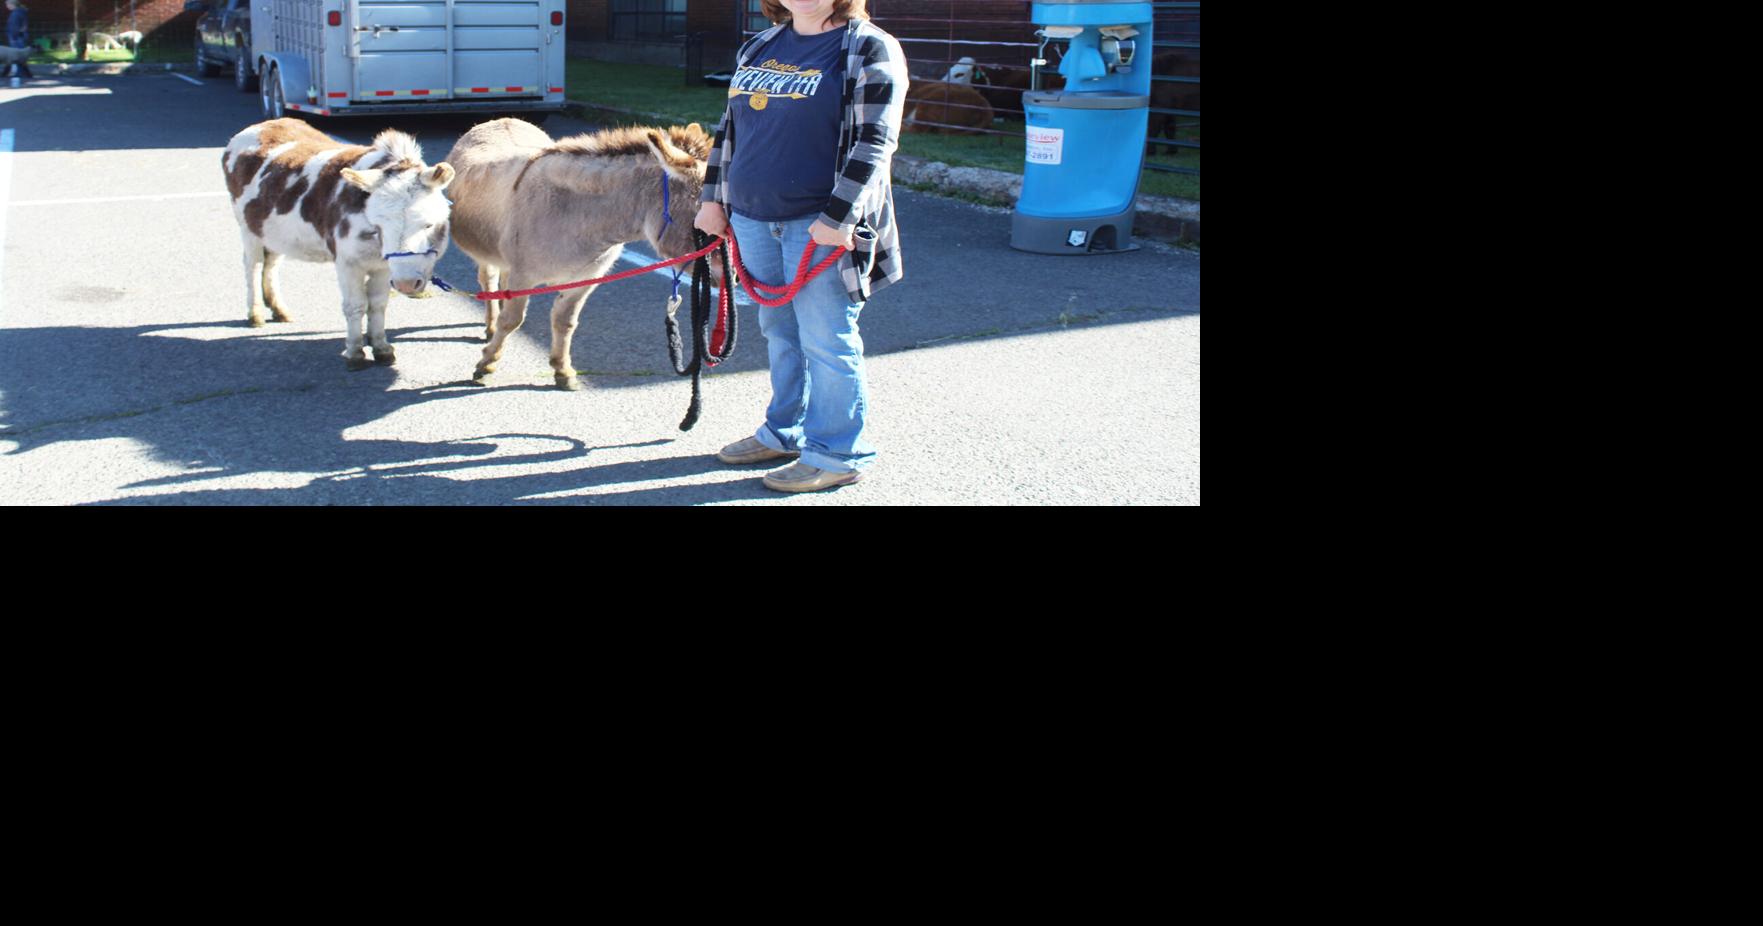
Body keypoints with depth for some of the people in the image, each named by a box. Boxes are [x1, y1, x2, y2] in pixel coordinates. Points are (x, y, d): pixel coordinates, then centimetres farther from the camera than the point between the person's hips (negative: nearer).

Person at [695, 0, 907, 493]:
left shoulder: (870, 50, -7)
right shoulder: (758, 48, 14)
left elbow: (872, 143, -15)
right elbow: (730, 130, 21)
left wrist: (838, 216, -22)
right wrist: (713, 198, 15)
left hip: (822, 226, -7)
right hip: (753, 220, 7)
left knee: (826, 340, -3)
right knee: (779, 331, 16)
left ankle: (837, 454, 7)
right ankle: (785, 432, 30)